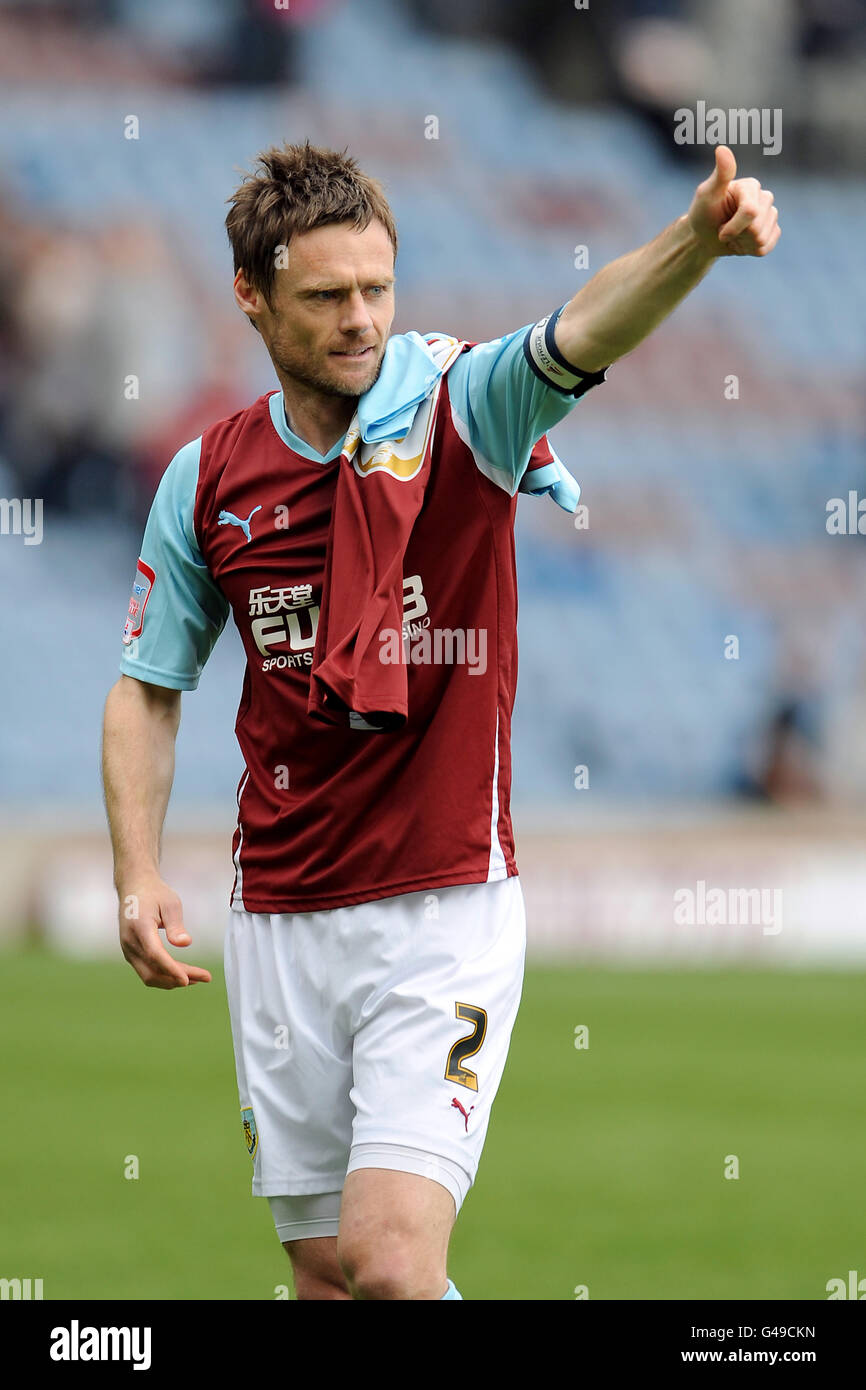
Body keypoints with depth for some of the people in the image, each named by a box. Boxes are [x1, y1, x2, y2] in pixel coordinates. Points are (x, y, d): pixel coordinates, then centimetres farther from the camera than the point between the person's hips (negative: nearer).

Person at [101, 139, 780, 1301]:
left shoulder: (464, 406, -6)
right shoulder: (208, 477, 4)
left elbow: (586, 330, -28)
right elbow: (147, 689, 14)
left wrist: (698, 238, -48)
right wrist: (139, 877, 0)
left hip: (446, 913, -4)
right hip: (281, 927, 4)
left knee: (391, 1259, -18)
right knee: (324, 1262, 10)